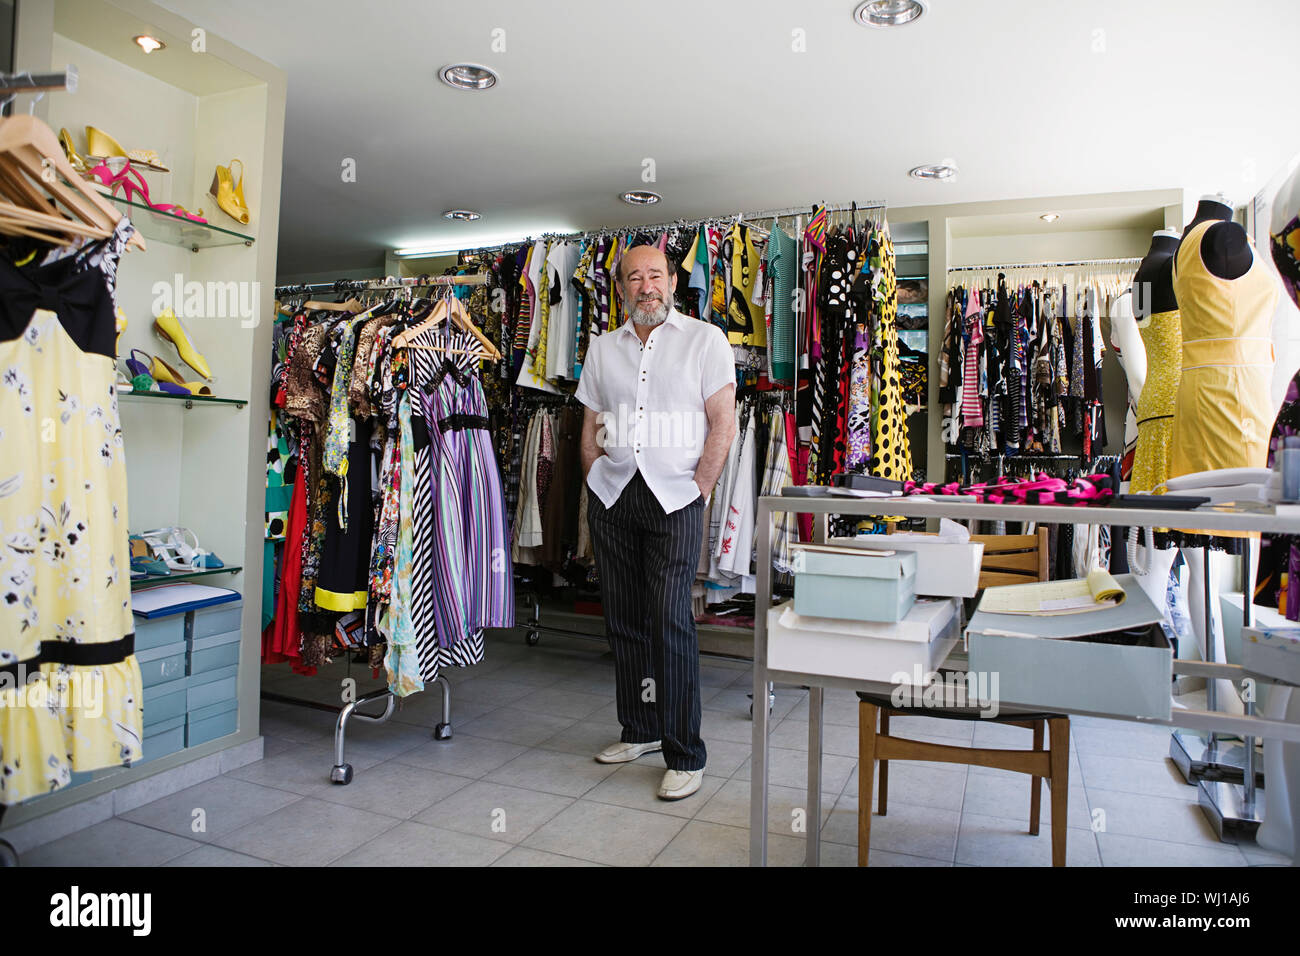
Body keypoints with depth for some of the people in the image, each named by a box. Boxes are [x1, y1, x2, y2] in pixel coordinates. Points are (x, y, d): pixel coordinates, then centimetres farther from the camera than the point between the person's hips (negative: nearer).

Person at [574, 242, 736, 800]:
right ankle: (640, 730, 26)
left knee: (671, 621, -9)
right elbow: (590, 429, 16)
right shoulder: (602, 349, 14)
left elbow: (723, 425, -3)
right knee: (623, 620, 9)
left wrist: (700, 491, -8)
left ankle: (685, 756, 2)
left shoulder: (705, 340, 2)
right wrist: (595, 484, 6)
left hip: (674, 498, -4)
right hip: (611, 496, 5)